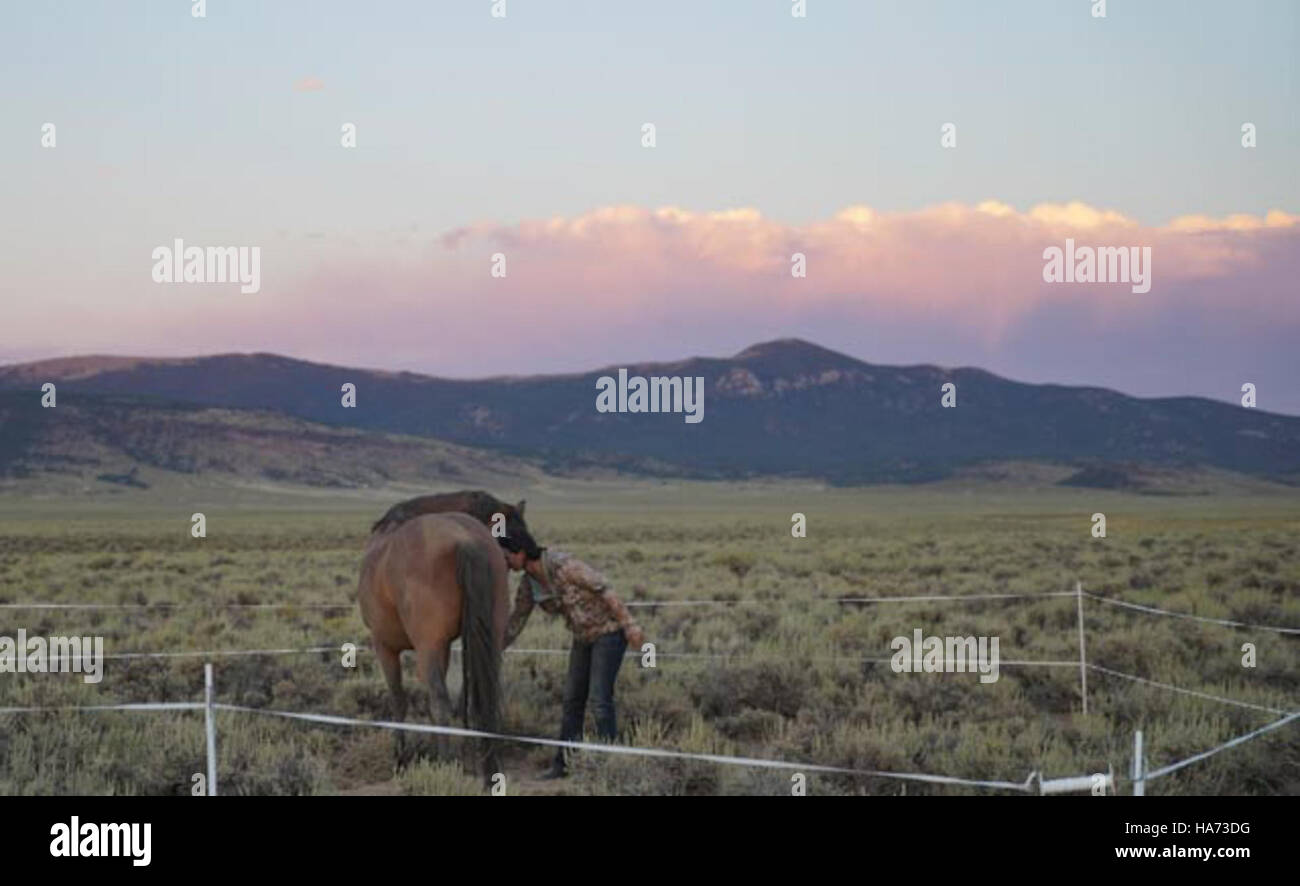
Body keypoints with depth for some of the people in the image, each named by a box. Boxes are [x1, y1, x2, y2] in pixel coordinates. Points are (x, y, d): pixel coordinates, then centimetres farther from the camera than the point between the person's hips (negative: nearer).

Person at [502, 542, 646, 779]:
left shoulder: (562, 565, -28)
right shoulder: (528, 582, -3)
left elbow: (604, 589, -24)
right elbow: (516, 619, 5)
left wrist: (630, 626, -21)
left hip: (610, 629, -8)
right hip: (585, 635, 8)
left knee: (600, 699, -11)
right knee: (573, 700, 8)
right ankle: (562, 764, 15)